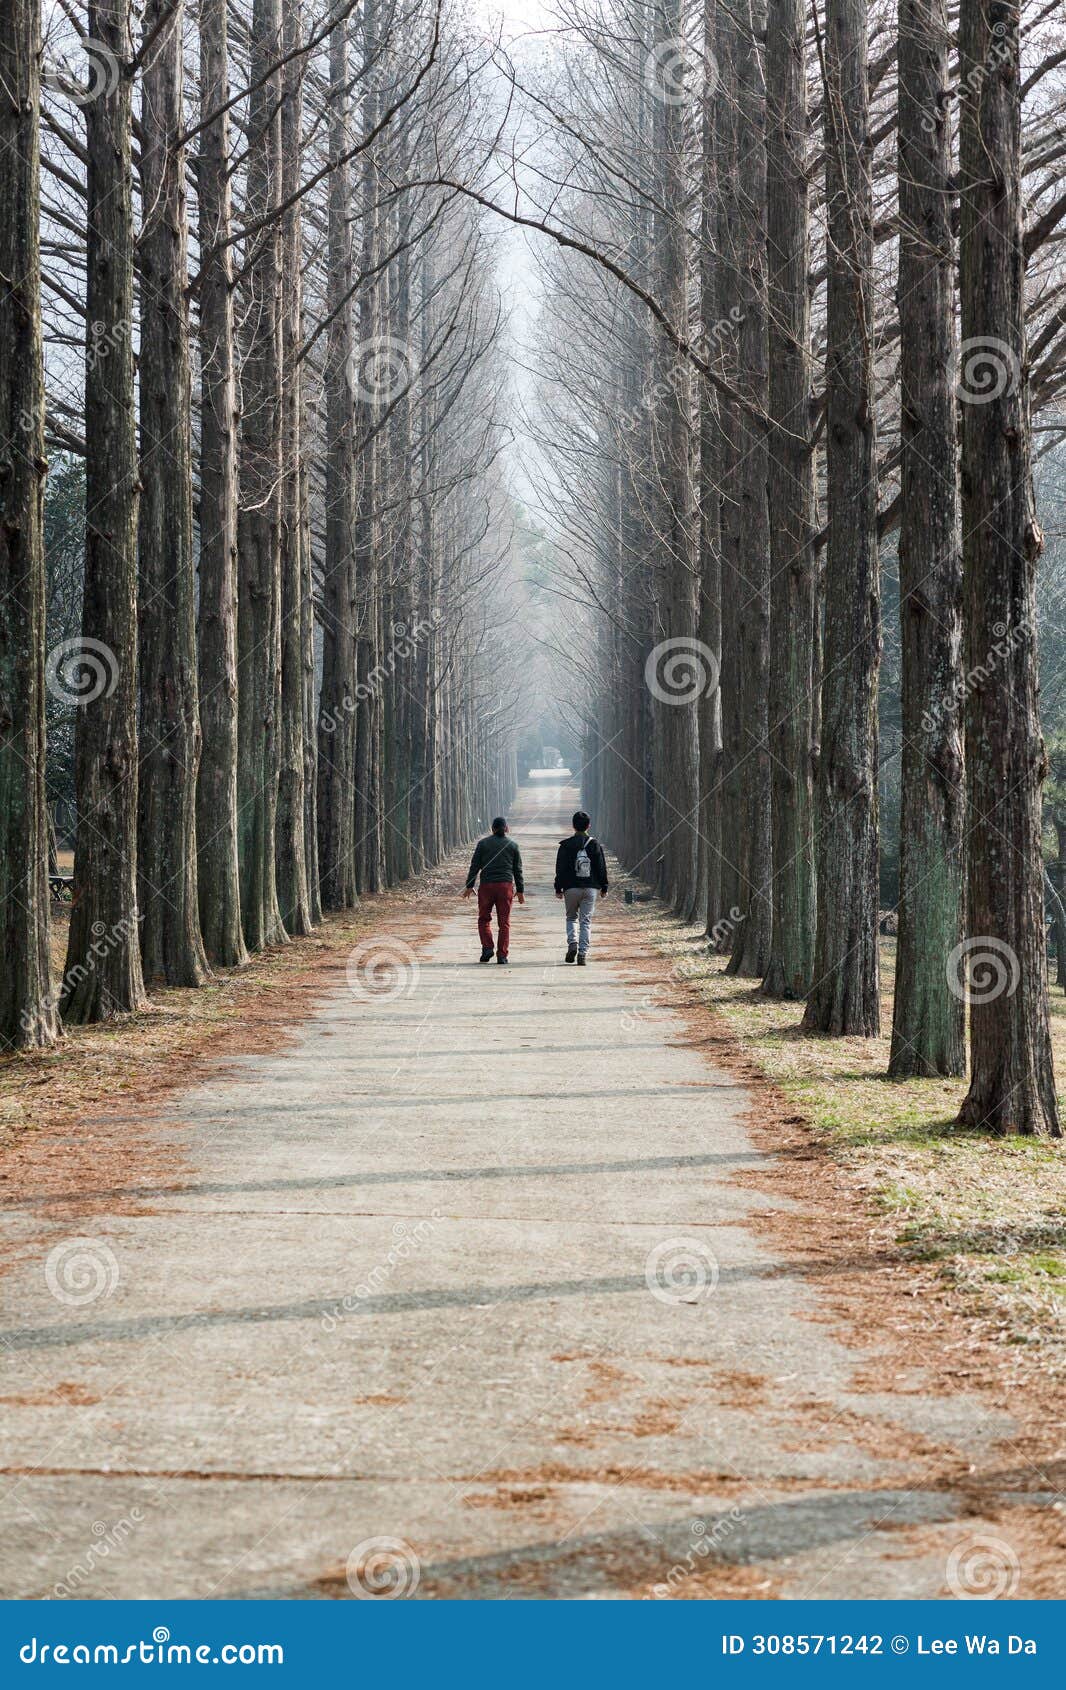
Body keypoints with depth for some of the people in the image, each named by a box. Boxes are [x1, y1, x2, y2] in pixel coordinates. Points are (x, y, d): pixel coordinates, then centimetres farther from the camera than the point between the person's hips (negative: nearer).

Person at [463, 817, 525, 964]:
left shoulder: (483, 843, 4)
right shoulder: (512, 845, 8)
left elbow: (475, 866, 1)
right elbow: (518, 870, 9)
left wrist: (469, 886, 5)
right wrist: (520, 891, 14)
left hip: (486, 886, -1)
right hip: (506, 886, 1)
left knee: (484, 919, 11)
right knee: (504, 922, 3)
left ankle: (487, 948, -5)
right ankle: (502, 955, -1)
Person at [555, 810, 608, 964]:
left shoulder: (566, 845, -3)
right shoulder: (595, 845, 0)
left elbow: (560, 869, -2)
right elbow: (602, 868, 3)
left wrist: (558, 888, 5)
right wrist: (604, 888, 12)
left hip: (571, 888, 0)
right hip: (590, 888, 0)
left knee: (571, 917, 17)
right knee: (586, 921, 3)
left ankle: (572, 943, -7)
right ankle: (583, 953, -4)